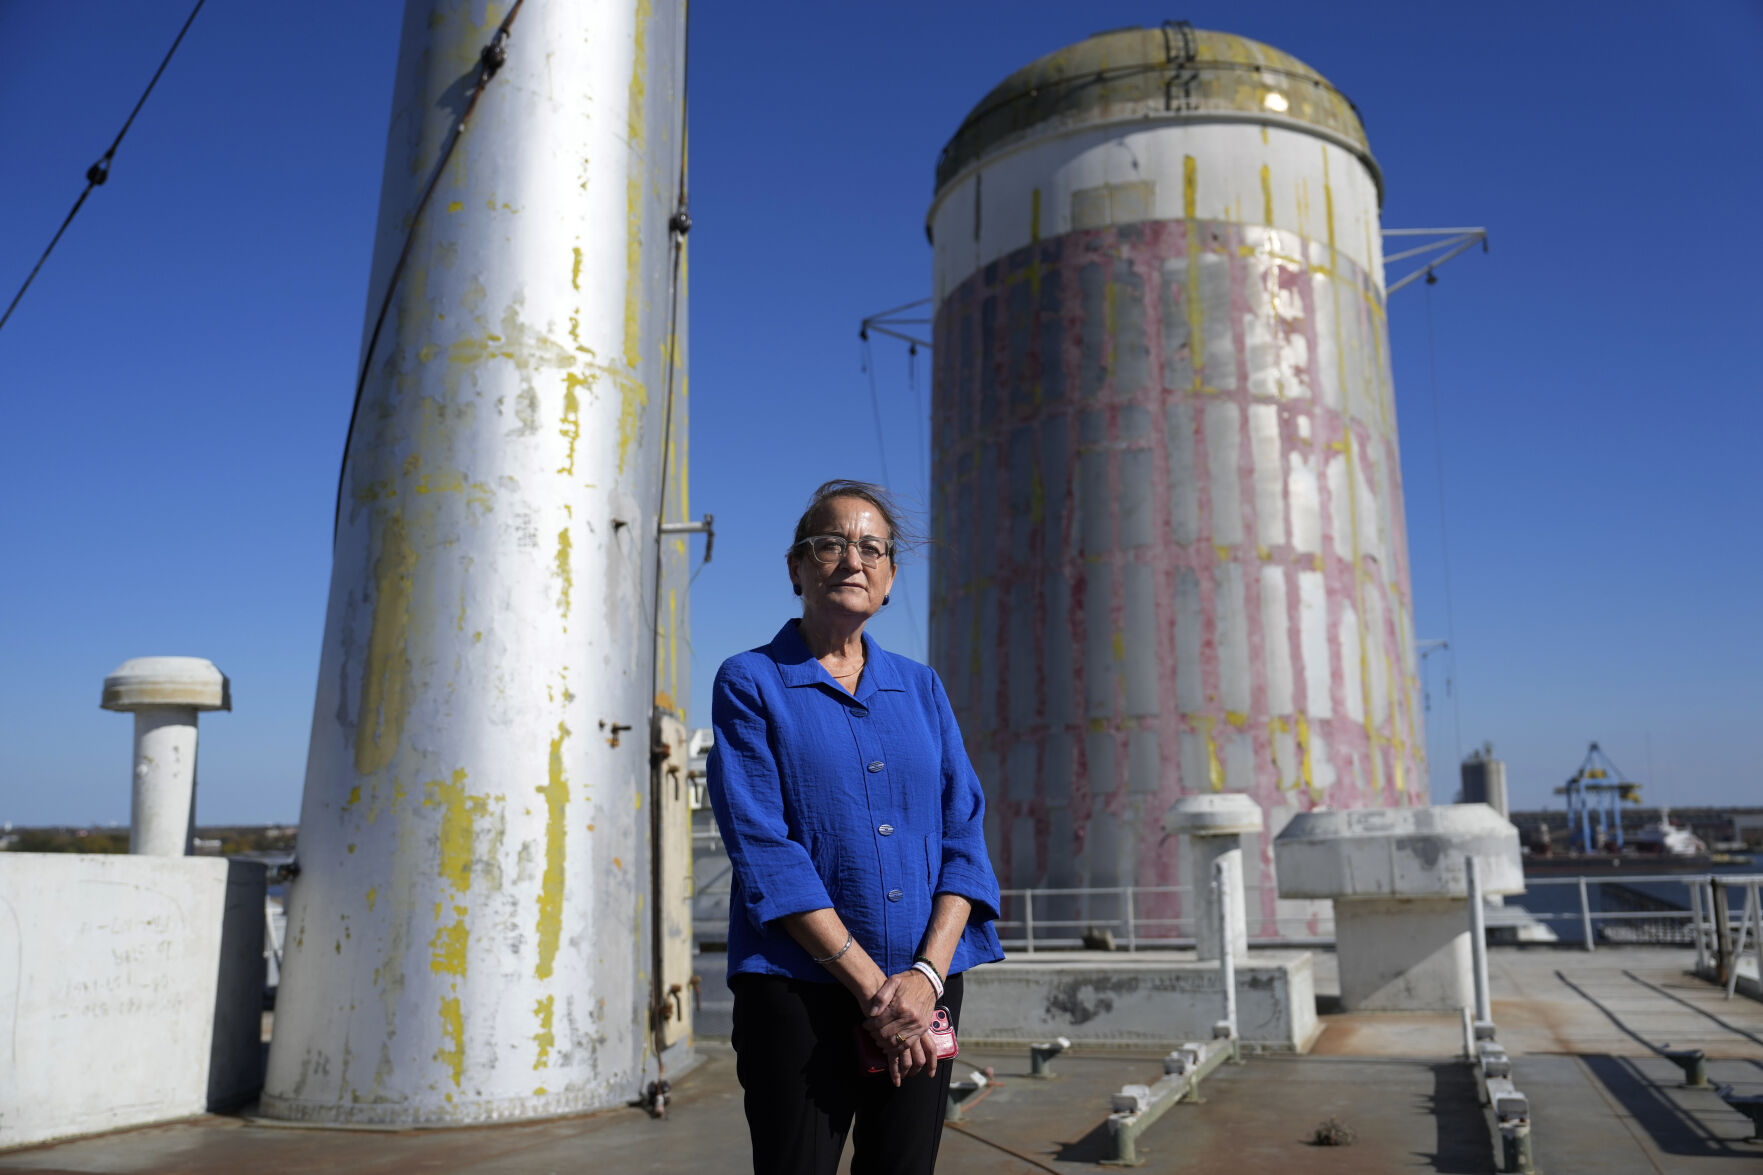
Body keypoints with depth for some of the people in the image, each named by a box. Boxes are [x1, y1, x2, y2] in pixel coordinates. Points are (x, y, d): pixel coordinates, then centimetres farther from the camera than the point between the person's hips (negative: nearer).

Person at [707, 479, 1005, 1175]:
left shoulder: (921, 689, 12)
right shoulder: (751, 683, 0)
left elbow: (964, 837, 5)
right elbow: (764, 851, -10)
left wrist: (927, 973, -9)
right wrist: (871, 984, -14)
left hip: (922, 989, 4)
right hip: (797, 987, -4)